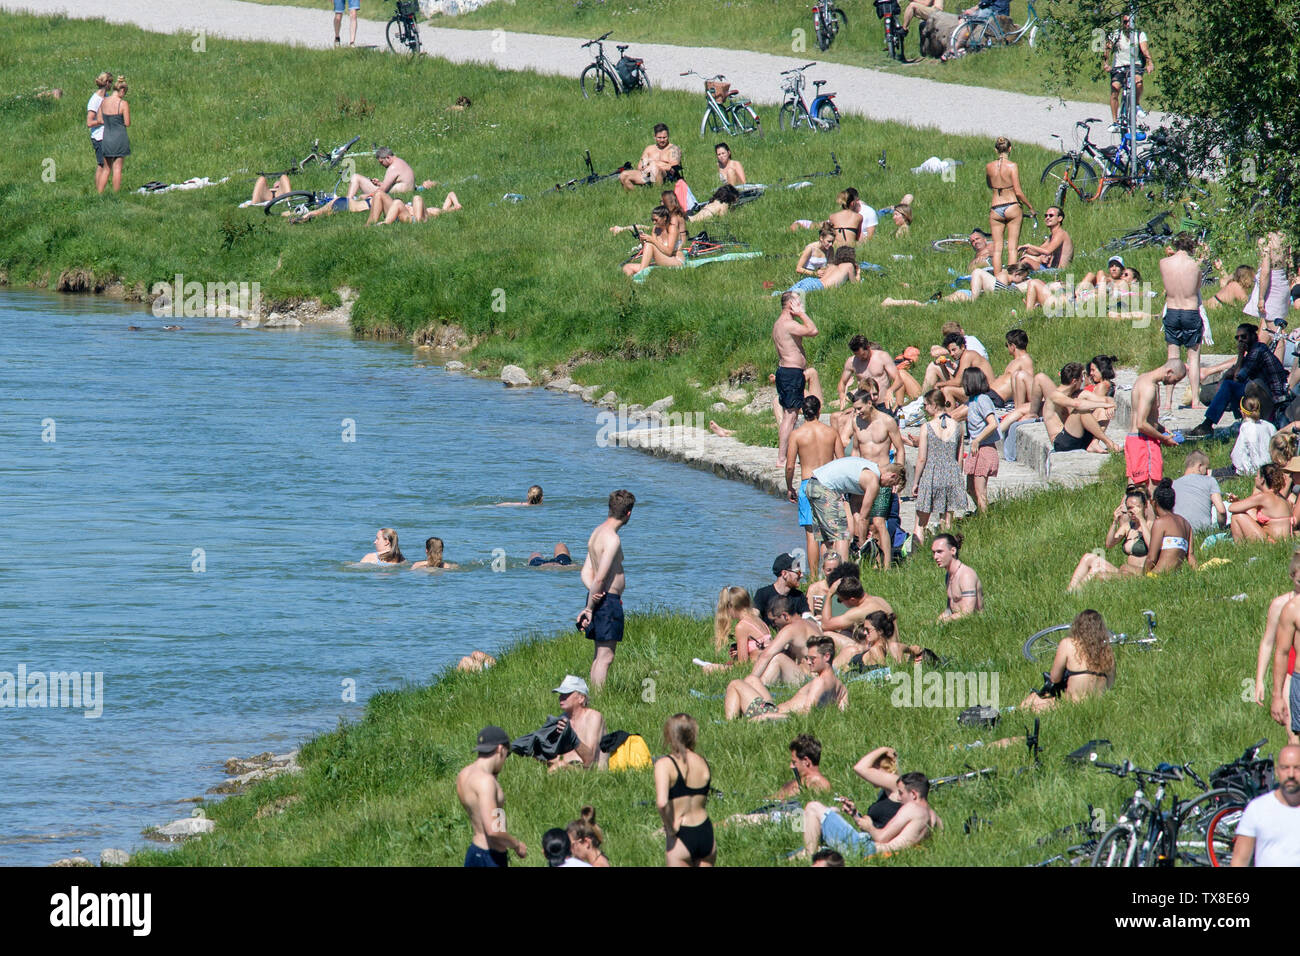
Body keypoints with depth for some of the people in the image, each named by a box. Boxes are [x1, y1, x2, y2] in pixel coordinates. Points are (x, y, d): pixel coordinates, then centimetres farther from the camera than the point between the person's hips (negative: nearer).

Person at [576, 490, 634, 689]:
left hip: (597, 599, 10)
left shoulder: (597, 532, 12)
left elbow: (586, 572, 11)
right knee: (605, 656, -7)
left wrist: (593, 594, -7)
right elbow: (601, 577, -22)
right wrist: (590, 608, -15)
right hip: (609, 599, -10)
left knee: (599, 655, 15)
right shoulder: (612, 539, -18)